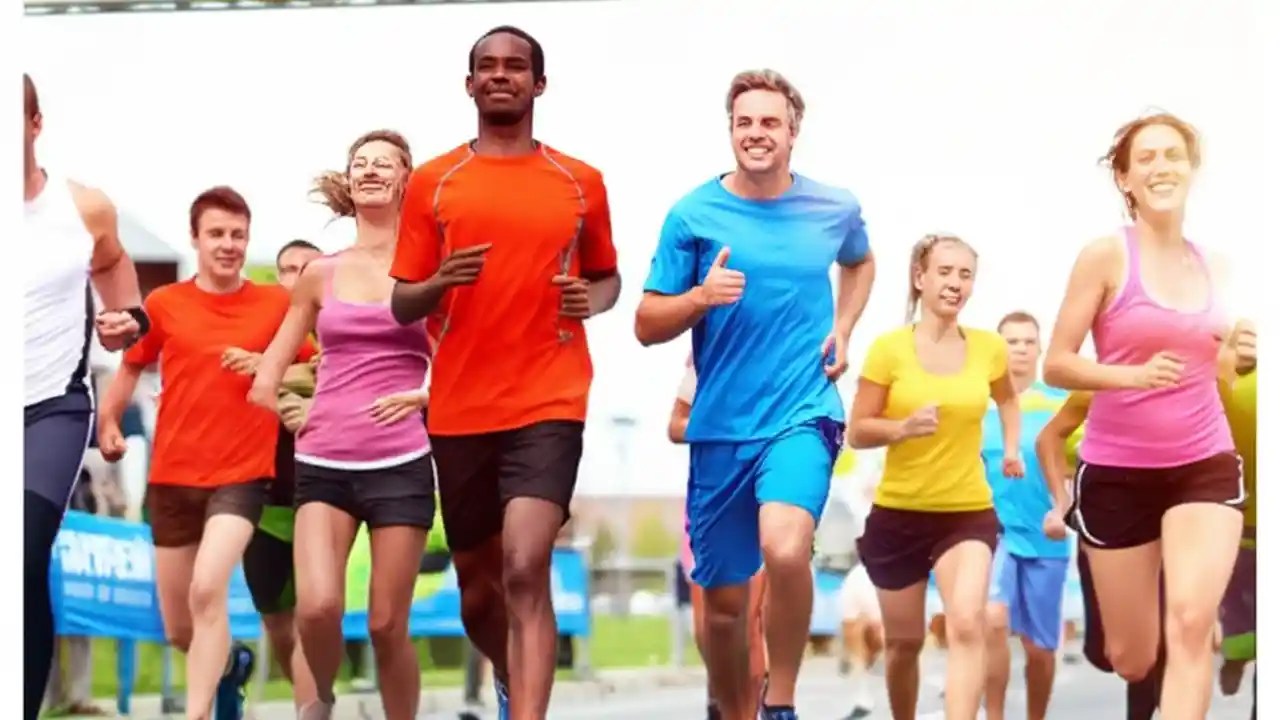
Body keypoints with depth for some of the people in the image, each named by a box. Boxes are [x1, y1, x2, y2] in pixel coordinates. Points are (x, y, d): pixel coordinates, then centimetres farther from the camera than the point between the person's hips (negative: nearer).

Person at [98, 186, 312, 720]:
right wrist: (108, 422, 0)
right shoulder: (164, 304, 0)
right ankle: (231, 661, 45)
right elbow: (132, 365, 14)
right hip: (171, 476, 3)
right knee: (179, 631, 11)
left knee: (207, 590, -27)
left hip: (241, 475, -3)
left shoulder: (276, 304, -3)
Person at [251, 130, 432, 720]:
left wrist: (423, 395, -9)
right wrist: (298, 421, 9)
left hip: (400, 465, -1)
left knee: (387, 625, -2)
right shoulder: (319, 276, 9)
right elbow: (266, 380, 16)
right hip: (323, 465, 1)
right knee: (317, 607, -18)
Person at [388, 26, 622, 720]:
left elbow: (607, 276, 20)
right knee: (477, 588, 14)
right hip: (459, 410, 2)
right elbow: (402, 304, 5)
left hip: (549, 403, -2)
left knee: (524, 571, -21)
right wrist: (441, 283, -17)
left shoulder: (581, 182, 6)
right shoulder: (432, 182, 5)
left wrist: (591, 300, -4)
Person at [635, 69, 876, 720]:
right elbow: (647, 326, 0)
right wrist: (701, 297, -20)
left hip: (802, 413, -1)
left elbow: (860, 263, 27)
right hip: (720, 424, 1)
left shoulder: (835, 209, 3)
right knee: (724, 599, 9)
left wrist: (843, 328, 10)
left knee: (786, 551, -29)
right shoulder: (693, 214, -2)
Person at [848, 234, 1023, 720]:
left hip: (969, 513, 1)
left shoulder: (989, 348, -1)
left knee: (967, 623, -23)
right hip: (898, 513, 0)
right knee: (904, 641, 13)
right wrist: (903, 427, -24)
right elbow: (856, 432, -7)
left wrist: (1011, 447, 9)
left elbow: (1006, 399, 23)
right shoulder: (889, 349, -9)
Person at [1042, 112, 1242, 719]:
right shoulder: (1106, 257, -7)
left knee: (1191, 622, -21)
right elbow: (1055, 365, -8)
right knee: (1131, 659, 7)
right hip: (1117, 471, -2)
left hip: (1205, 465, 2)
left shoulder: (1213, 268, 8)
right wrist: (1134, 375, -24)